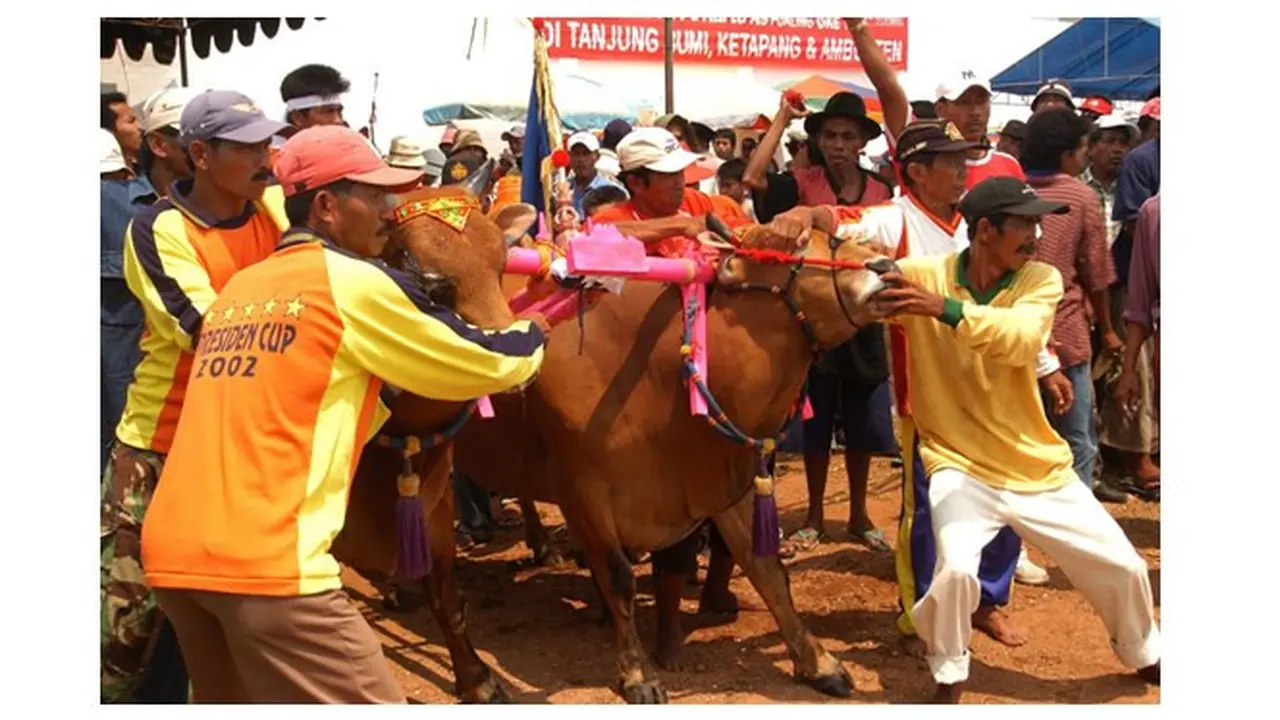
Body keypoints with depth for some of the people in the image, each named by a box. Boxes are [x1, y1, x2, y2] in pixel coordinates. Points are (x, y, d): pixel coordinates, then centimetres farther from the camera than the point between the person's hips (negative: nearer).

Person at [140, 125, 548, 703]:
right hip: (266, 559, -8)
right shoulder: (352, 282, -2)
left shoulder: (240, 290, 19)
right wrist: (534, 331, 27)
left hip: (173, 549, 8)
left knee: (236, 698, 23)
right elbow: (488, 365, 7)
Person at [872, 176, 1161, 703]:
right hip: (960, 464, -3)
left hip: (1038, 465, 3)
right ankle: (948, 681, 3)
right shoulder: (919, 276, -12)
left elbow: (1020, 339, -29)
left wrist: (946, 309, -45)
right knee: (957, 570, -27)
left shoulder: (1041, 280, -9)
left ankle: (1145, 657, 43)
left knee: (1122, 566, 10)